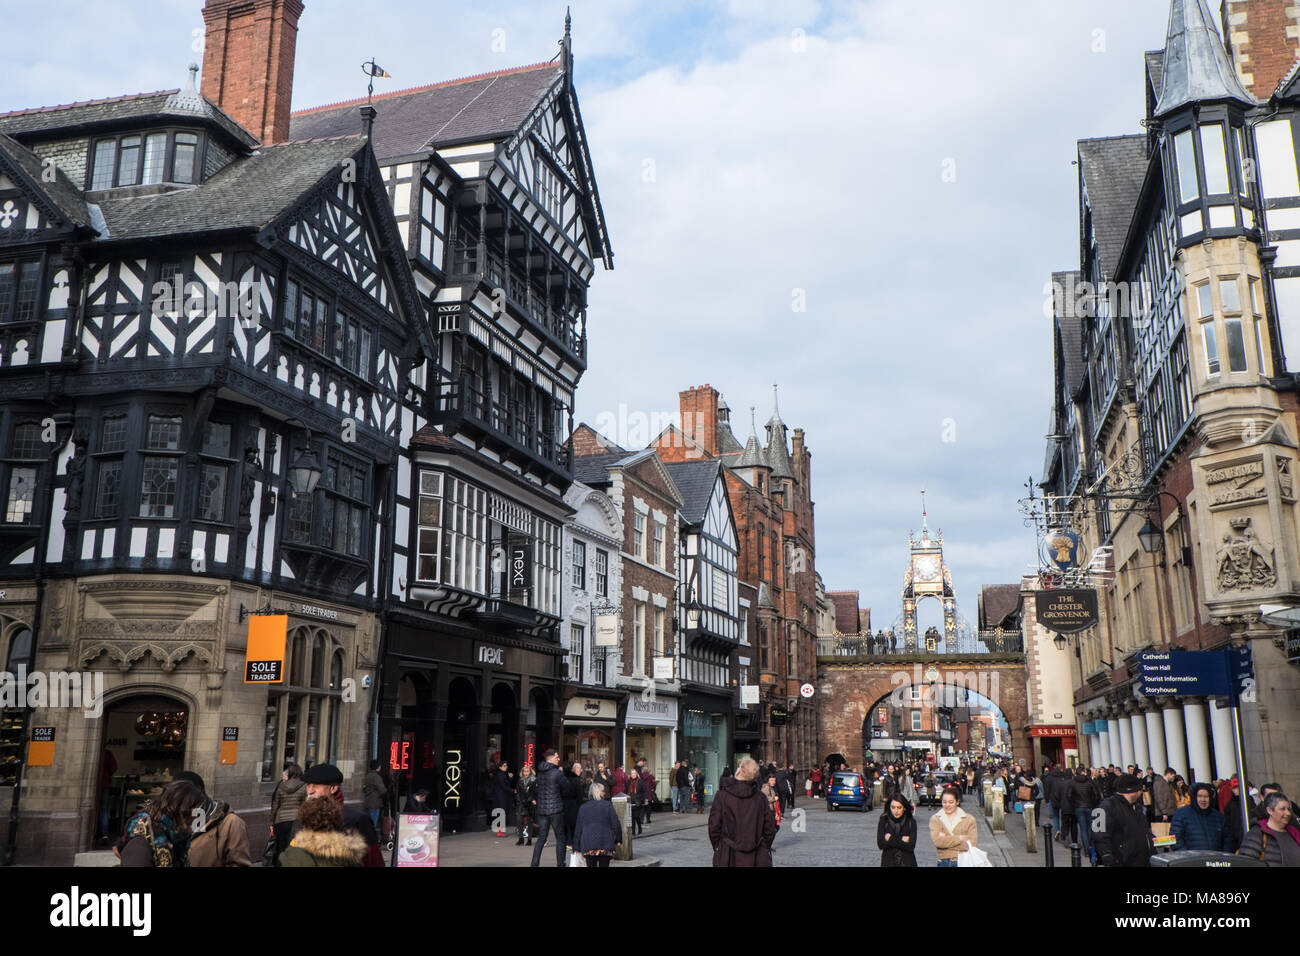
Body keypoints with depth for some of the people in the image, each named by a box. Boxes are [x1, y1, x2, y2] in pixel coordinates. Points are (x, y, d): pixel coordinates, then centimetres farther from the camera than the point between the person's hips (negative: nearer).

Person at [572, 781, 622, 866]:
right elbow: (615, 824, -1)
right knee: (604, 864, 4)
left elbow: (578, 828, 14)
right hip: (605, 844, -2)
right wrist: (618, 840, 10)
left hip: (587, 845, 2)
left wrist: (577, 847, 18)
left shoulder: (583, 807, 13)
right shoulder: (608, 805, 2)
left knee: (591, 864, 8)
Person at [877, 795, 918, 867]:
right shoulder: (883, 821, -1)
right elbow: (880, 844, -9)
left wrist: (891, 839, -11)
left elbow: (911, 846, -10)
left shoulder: (911, 822, -3)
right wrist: (901, 840, -11)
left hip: (907, 863, 0)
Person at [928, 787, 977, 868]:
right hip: (944, 863, 1)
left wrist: (946, 839, -8)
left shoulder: (969, 819, 4)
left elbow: (972, 844, -7)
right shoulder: (935, 819, 6)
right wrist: (960, 838, -10)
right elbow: (937, 841, -10)